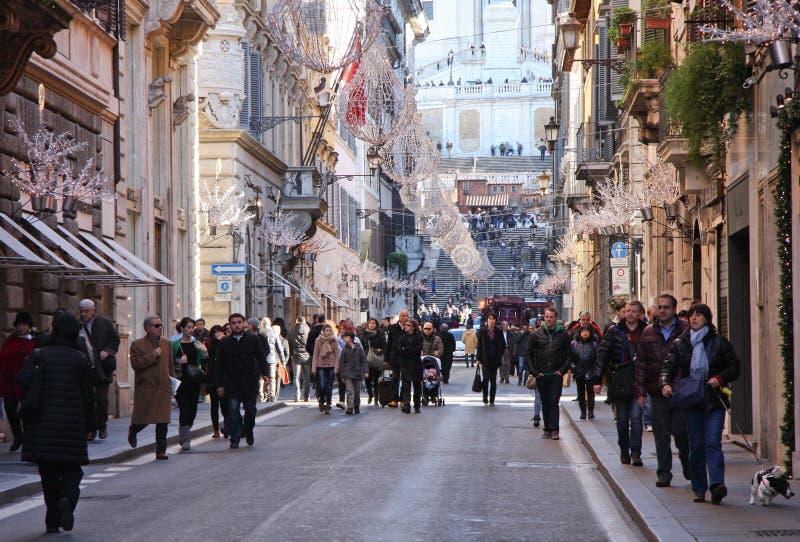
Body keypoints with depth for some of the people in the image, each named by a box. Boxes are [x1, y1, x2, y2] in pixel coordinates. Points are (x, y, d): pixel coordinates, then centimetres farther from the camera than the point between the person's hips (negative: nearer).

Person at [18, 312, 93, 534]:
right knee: (71, 467, 8)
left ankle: (52, 520, 6)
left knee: (48, 470, 9)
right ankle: (67, 498, -22)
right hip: (71, 422, -1)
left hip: (42, 422, 1)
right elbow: (87, 393, -1)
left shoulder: (39, 355, -1)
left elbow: (23, 380, -12)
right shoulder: (80, 359, -1)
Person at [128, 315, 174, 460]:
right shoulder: (137, 345, -2)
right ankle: (132, 431, 36)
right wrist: (153, 355, -15)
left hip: (163, 388, 4)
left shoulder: (166, 344, 14)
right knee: (143, 419, 2)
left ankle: (161, 451, 3)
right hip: (145, 388, -4)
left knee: (163, 423, -2)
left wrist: (172, 380, 14)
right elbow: (135, 364, -13)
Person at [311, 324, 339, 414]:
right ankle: (321, 401, 18)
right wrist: (314, 368, -2)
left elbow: (336, 355, 5)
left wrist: (336, 367, -3)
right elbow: (315, 355, 3)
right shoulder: (318, 340, 0)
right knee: (322, 386, -8)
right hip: (321, 366, -1)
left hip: (331, 366, 1)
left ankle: (327, 405, 10)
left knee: (329, 387, 1)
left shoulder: (334, 341, 2)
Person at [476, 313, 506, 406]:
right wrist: (478, 358, -1)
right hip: (485, 359, -1)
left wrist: (499, 356, 0)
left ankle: (492, 400, 7)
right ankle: (485, 399, 2)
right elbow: (479, 345, 4)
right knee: (486, 379, -7)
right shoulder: (482, 331, 2)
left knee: (493, 380, 2)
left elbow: (503, 345, 10)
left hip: (495, 360, 1)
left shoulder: (498, 332, 3)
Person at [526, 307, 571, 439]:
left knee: (554, 402, -8)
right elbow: (528, 355, 6)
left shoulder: (563, 335, 3)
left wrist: (562, 370, -3)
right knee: (545, 403, 8)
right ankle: (547, 429, 15)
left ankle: (554, 430, -8)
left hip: (556, 375, -1)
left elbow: (569, 355, 7)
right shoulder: (536, 335, 3)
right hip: (541, 375, 1)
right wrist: (534, 372, -3)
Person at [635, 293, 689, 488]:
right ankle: (663, 473, 11)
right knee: (661, 435, 4)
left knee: (680, 431, -3)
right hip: (657, 391, 3)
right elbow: (641, 363, 10)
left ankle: (687, 462, 25)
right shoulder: (648, 333, 10)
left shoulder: (685, 331, -1)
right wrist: (640, 391, 4)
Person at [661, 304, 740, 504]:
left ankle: (716, 484, -25)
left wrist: (720, 378, -10)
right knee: (696, 446, 4)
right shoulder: (680, 344, 9)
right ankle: (699, 489, 10)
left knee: (713, 442, -14)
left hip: (714, 400, -2)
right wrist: (665, 383, -16)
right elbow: (669, 366, 3)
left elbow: (735, 366, 7)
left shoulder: (719, 342, 4)